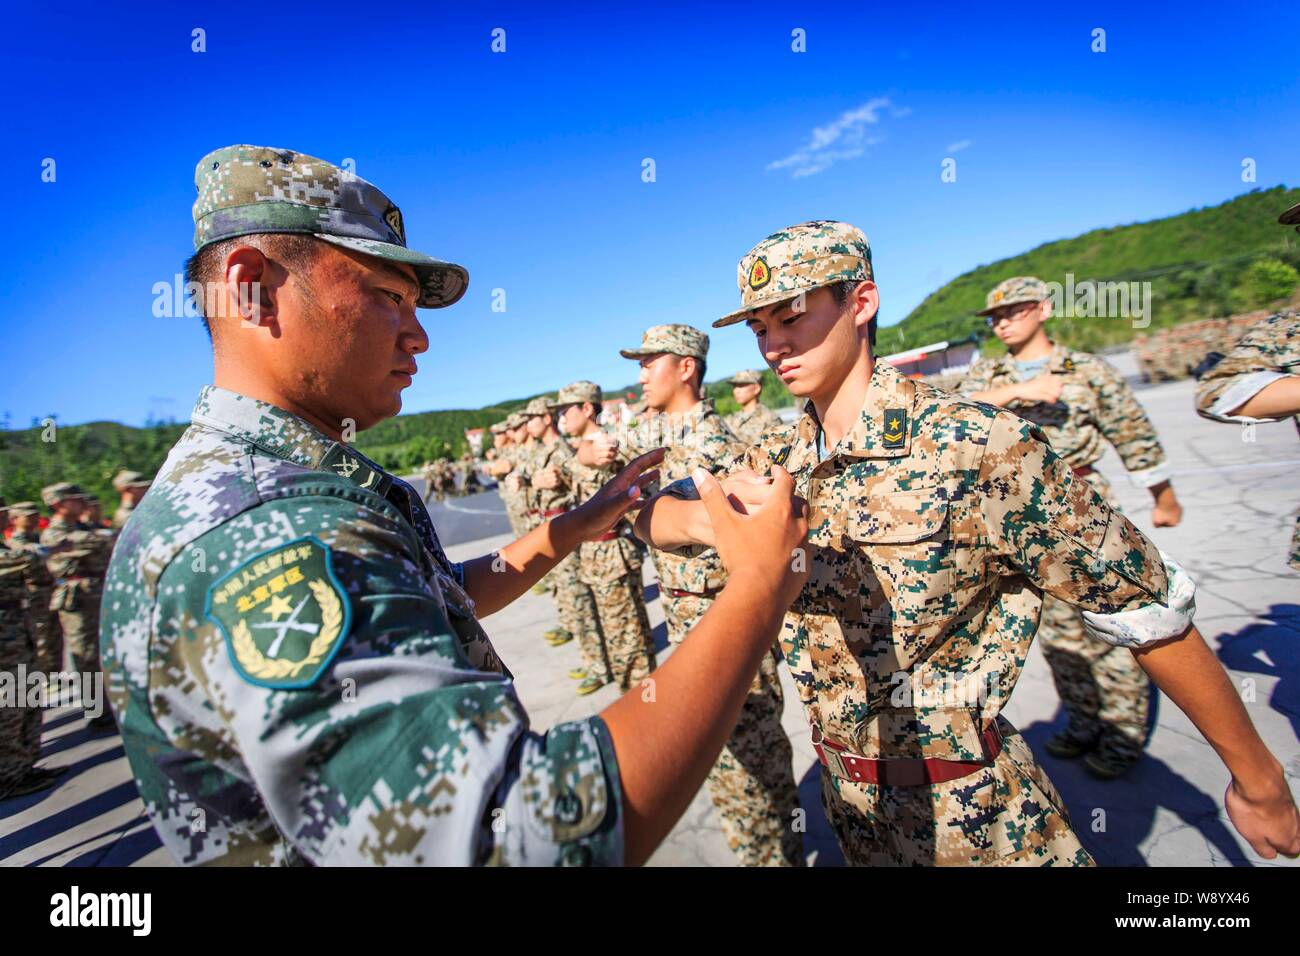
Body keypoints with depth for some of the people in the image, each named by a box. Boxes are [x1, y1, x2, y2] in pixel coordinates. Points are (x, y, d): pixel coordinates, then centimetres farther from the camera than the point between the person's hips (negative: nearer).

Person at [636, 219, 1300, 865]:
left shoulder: (979, 447, -21)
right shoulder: (774, 465, -4)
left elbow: (1147, 607, -13)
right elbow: (650, 514, -4)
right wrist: (712, 516, -26)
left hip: (971, 819, -5)